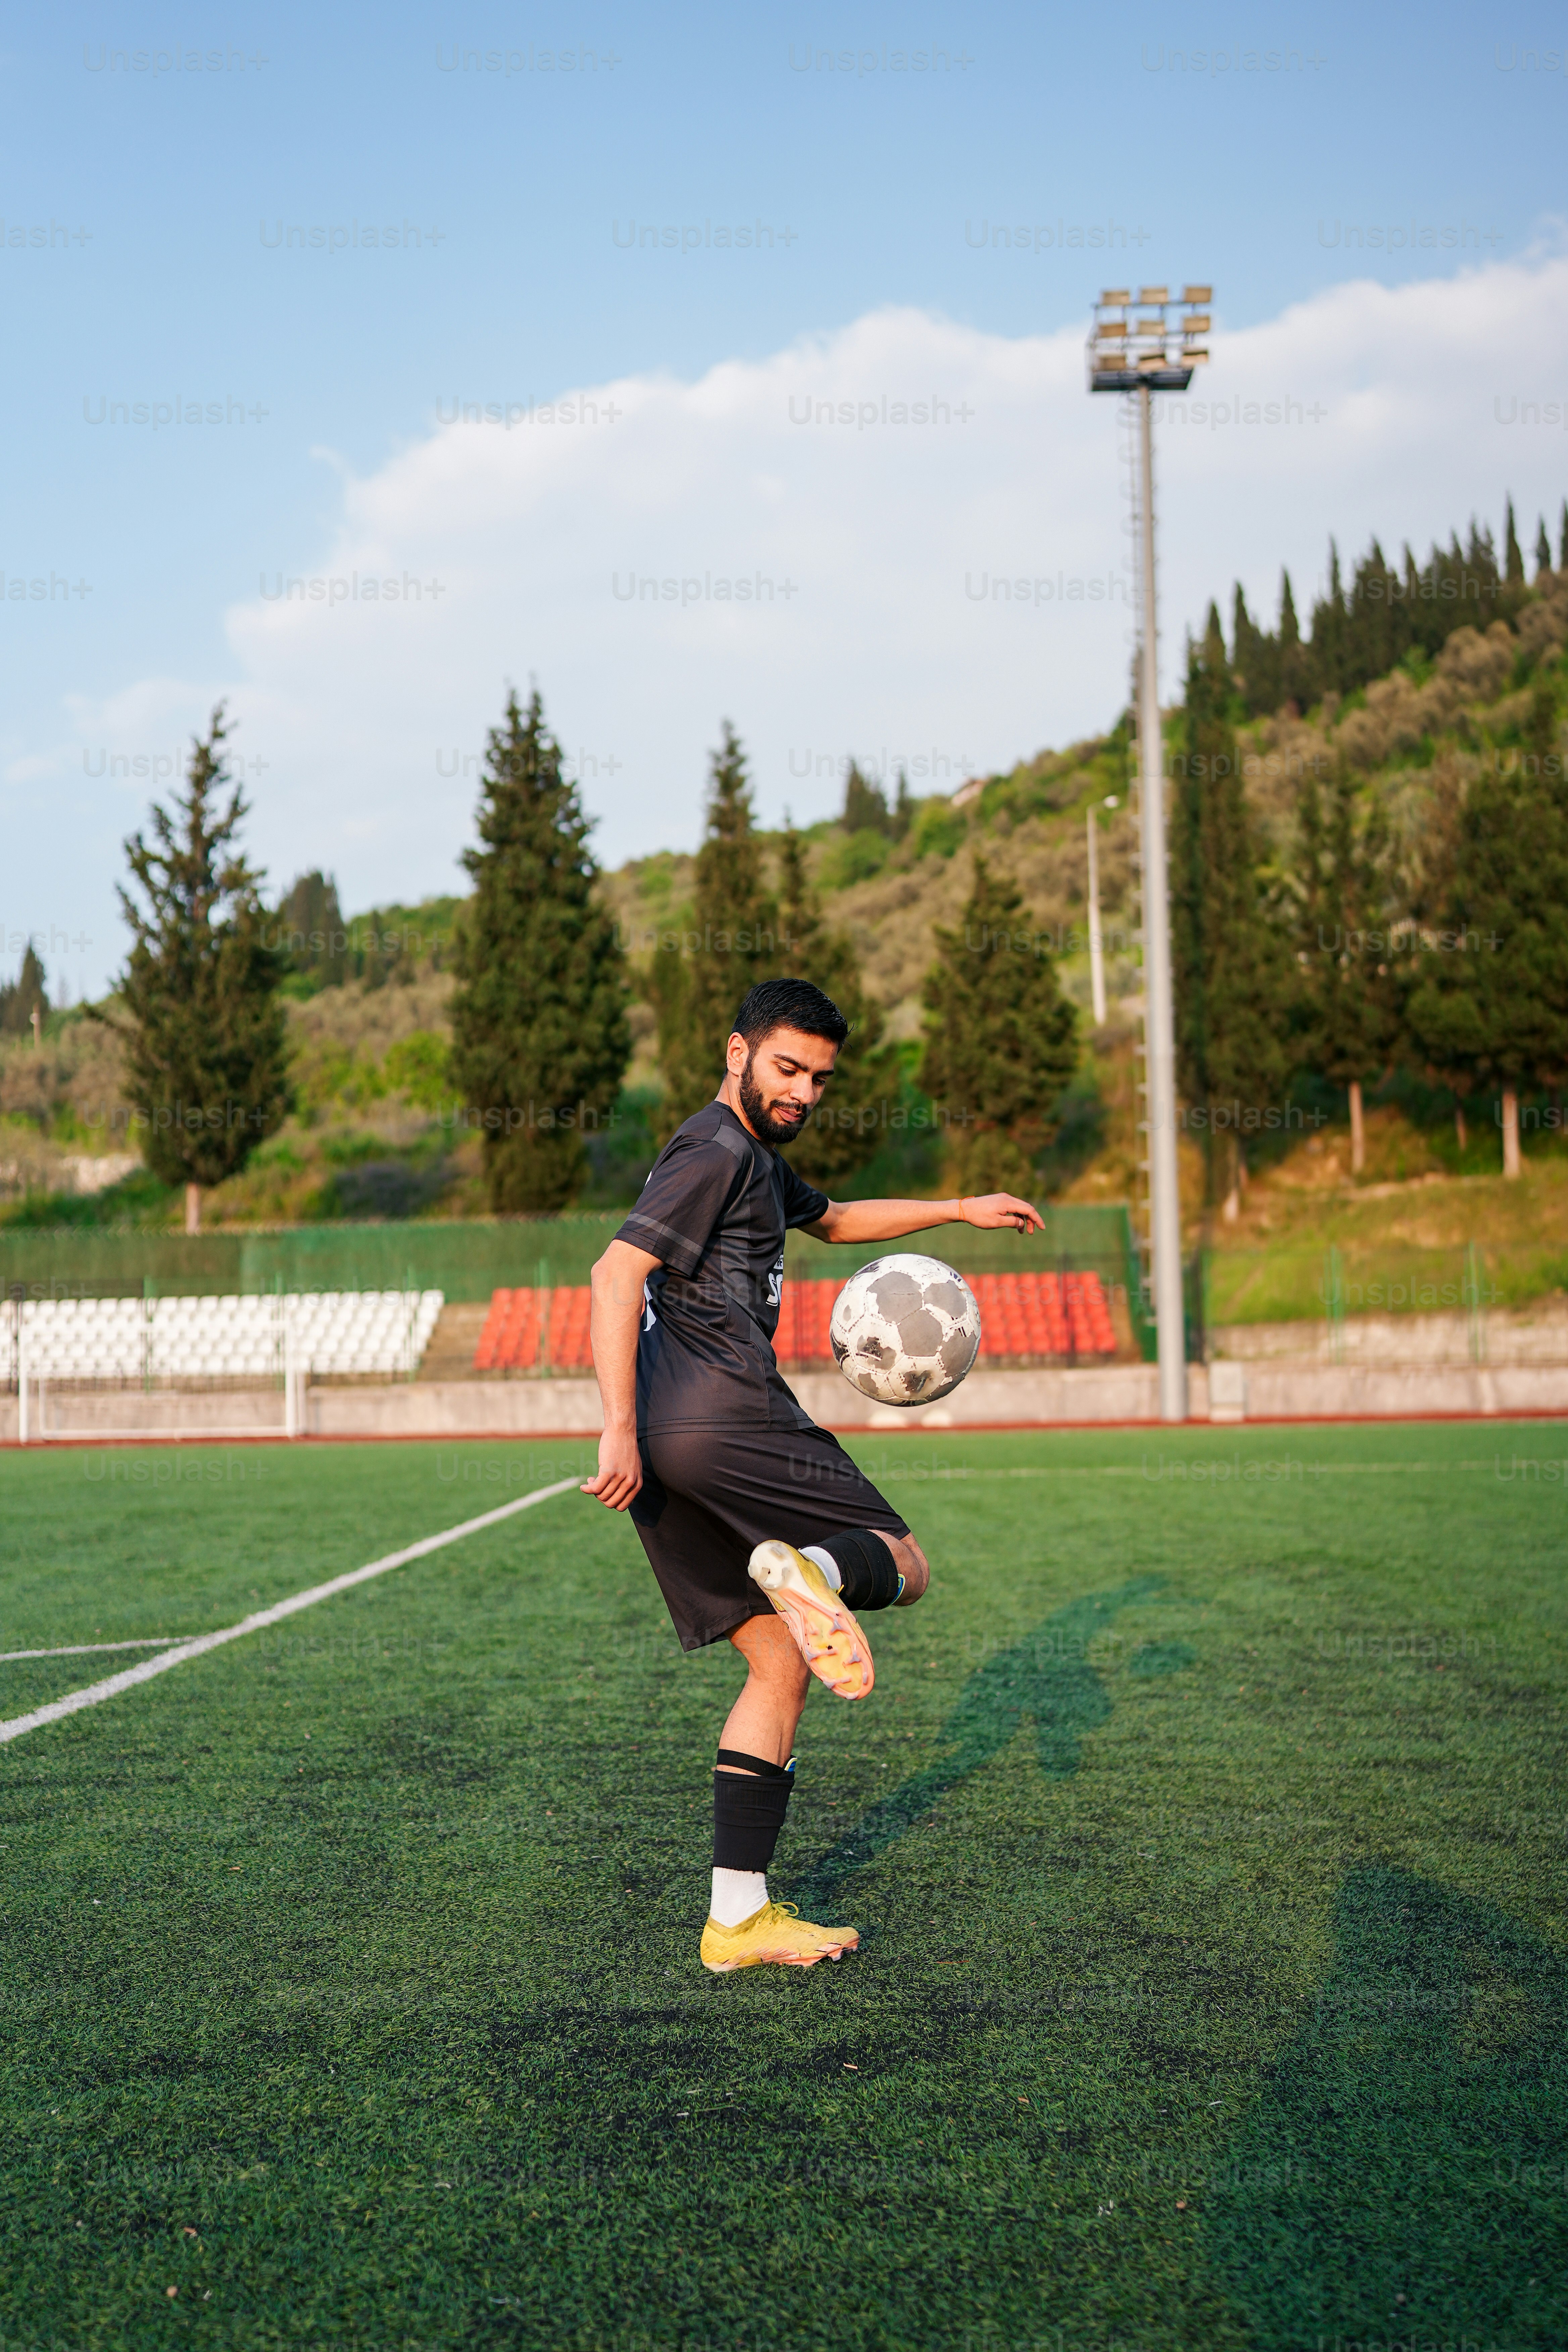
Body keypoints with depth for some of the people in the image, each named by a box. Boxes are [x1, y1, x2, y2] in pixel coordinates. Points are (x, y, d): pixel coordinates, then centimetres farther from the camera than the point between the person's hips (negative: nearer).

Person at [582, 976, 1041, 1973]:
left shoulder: (755, 1157, 27)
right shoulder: (716, 1151, -5)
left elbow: (832, 1219, 46)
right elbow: (618, 1273, -16)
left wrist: (960, 1210, 43)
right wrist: (621, 1430, -23)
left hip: (672, 1446, 9)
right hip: (726, 1416, -9)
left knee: (781, 1666, 9)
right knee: (907, 1565, -1)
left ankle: (739, 1918, 6)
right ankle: (810, 1568, -35)